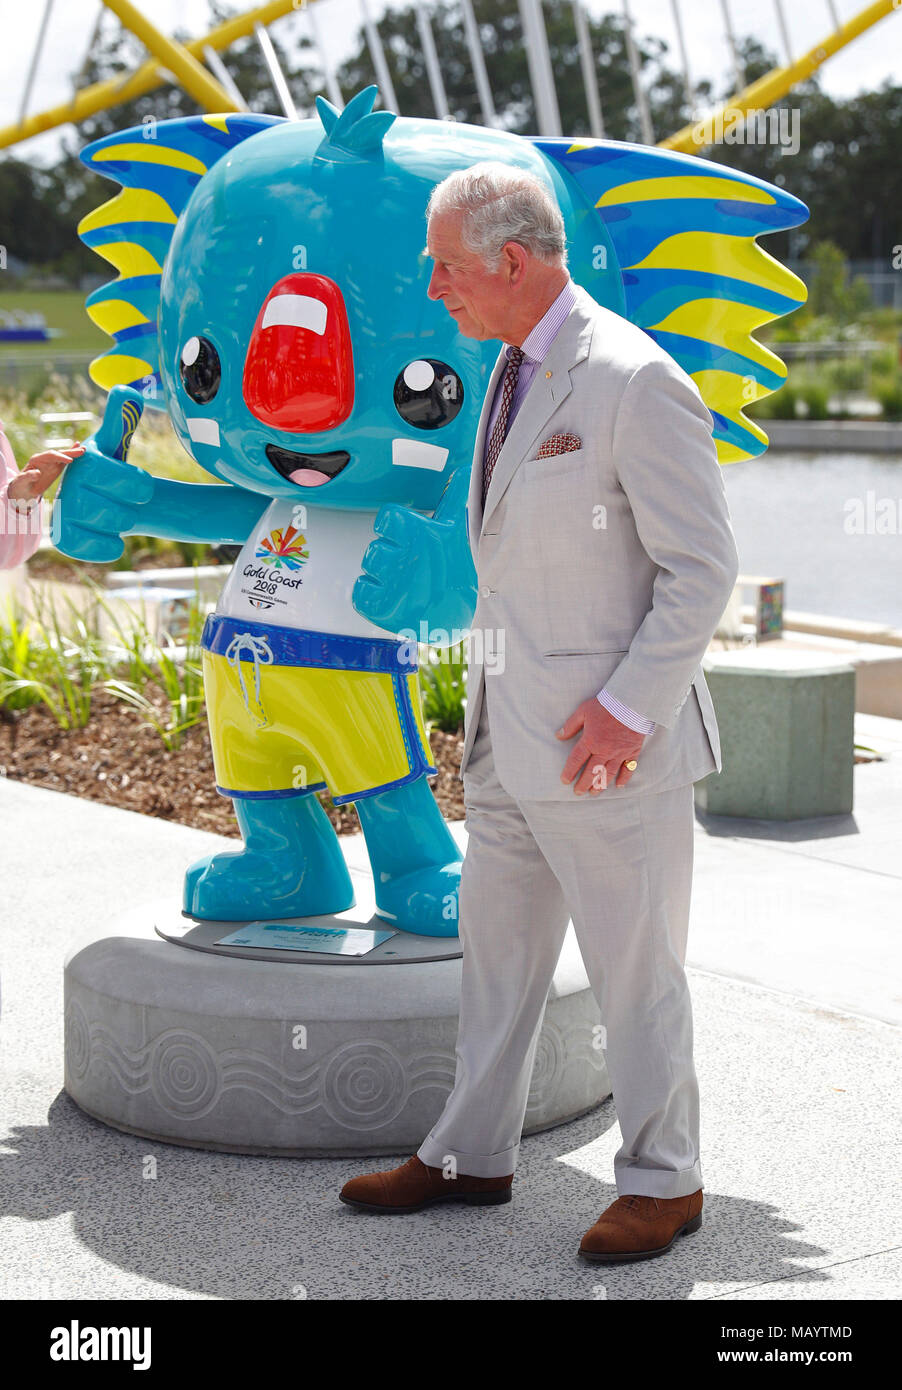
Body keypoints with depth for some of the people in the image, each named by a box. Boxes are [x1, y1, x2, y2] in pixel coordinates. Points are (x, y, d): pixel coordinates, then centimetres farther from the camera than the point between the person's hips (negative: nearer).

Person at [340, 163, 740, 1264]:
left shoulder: (636, 381, -16)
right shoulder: (515, 371, 12)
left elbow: (703, 568, -16)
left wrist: (627, 709, -19)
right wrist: (487, 697, 17)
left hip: (605, 743, -9)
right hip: (511, 737, 9)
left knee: (634, 965, 3)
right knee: (496, 947, 16)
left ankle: (663, 1181, 18)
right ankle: (470, 1157, 29)